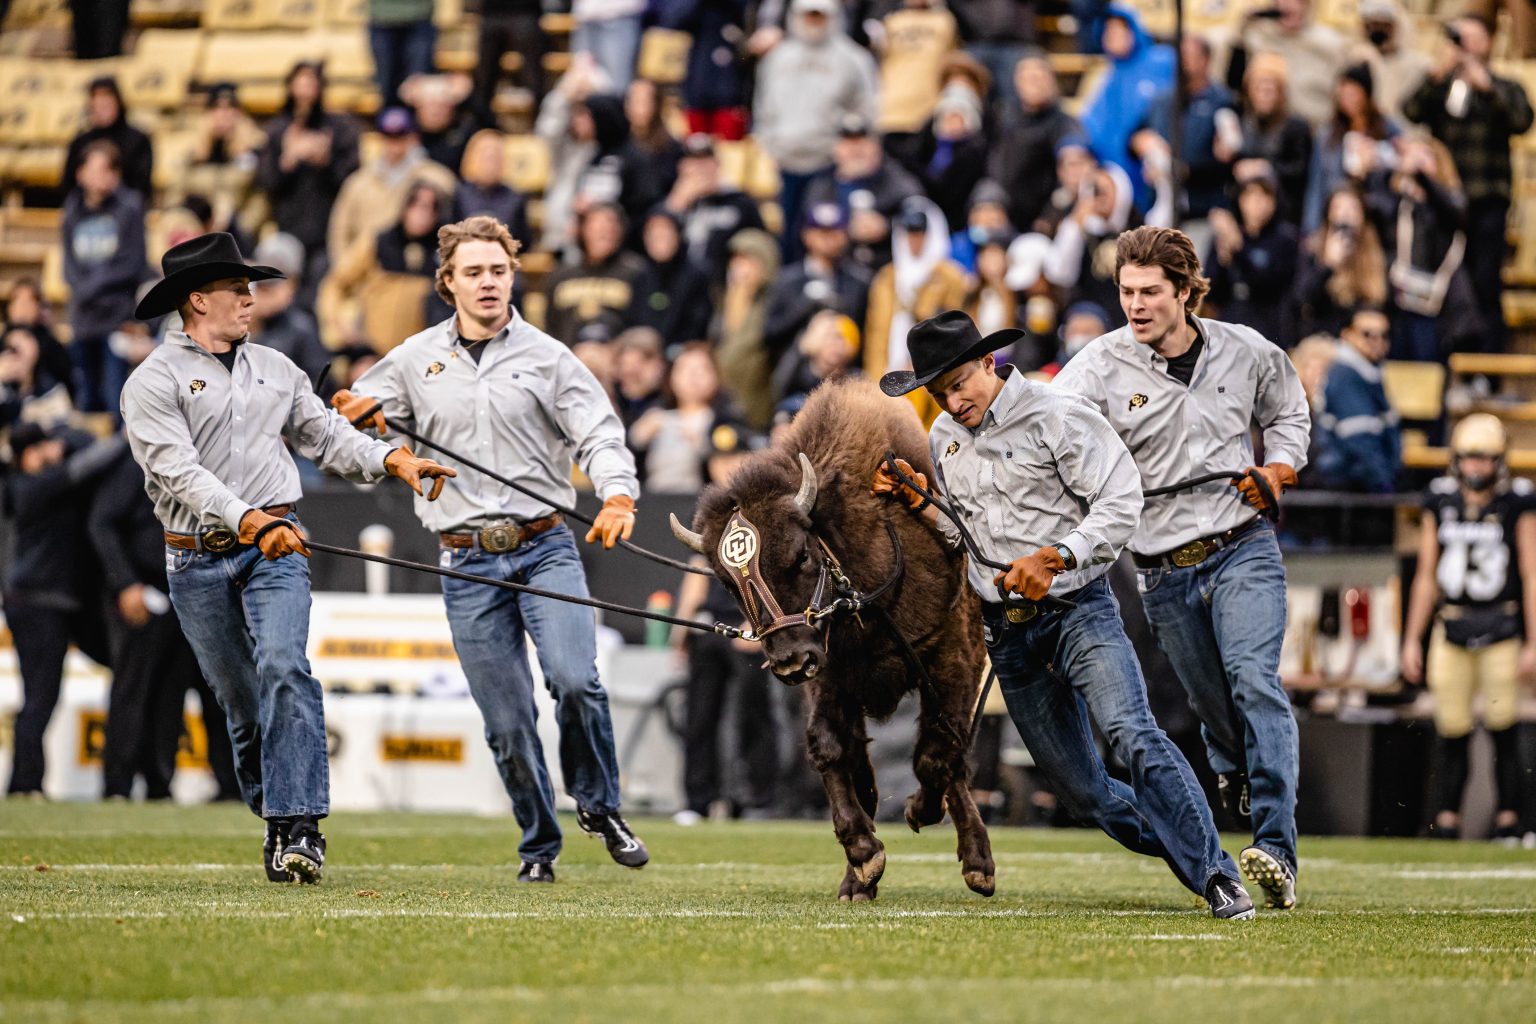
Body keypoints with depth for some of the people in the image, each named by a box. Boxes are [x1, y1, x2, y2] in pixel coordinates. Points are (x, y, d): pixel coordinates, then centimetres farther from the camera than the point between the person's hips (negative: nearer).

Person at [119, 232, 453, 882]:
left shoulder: (274, 370, 14)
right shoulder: (154, 382, -3)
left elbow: (327, 436, 16)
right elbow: (180, 473, -15)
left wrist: (392, 460, -2)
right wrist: (248, 520, -27)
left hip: (275, 549, 2)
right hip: (198, 562, -2)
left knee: (284, 669, -20)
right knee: (242, 703, 4)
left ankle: (297, 827, -25)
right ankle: (276, 822, 20)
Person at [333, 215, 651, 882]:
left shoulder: (546, 357, 4)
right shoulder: (415, 359, 10)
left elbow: (600, 435, -2)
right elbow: (356, 410, 20)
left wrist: (618, 496, -21)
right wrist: (361, 410, -5)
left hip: (545, 547, -2)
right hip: (468, 561, 2)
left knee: (574, 679, -22)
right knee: (506, 721, 1)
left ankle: (598, 804, 0)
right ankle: (539, 847, 16)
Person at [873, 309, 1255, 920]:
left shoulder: (1057, 416, -9)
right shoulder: (944, 438, 12)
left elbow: (1120, 502, -15)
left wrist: (1054, 559, -24)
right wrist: (919, 503, 4)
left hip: (1077, 608, -6)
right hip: (1006, 630, 6)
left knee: (1132, 734, -26)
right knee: (1082, 792, 3)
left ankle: (1218, 877, -28)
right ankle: (1181, 850, 19)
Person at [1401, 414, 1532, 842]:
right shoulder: (1440, 502, 8)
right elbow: (1426, 576, 14)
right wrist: (1412, 639, 13)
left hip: (1501, 630, -3)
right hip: (1452, 628, 3)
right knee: (1453, 733, 2)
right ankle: (1447, 818, 10)